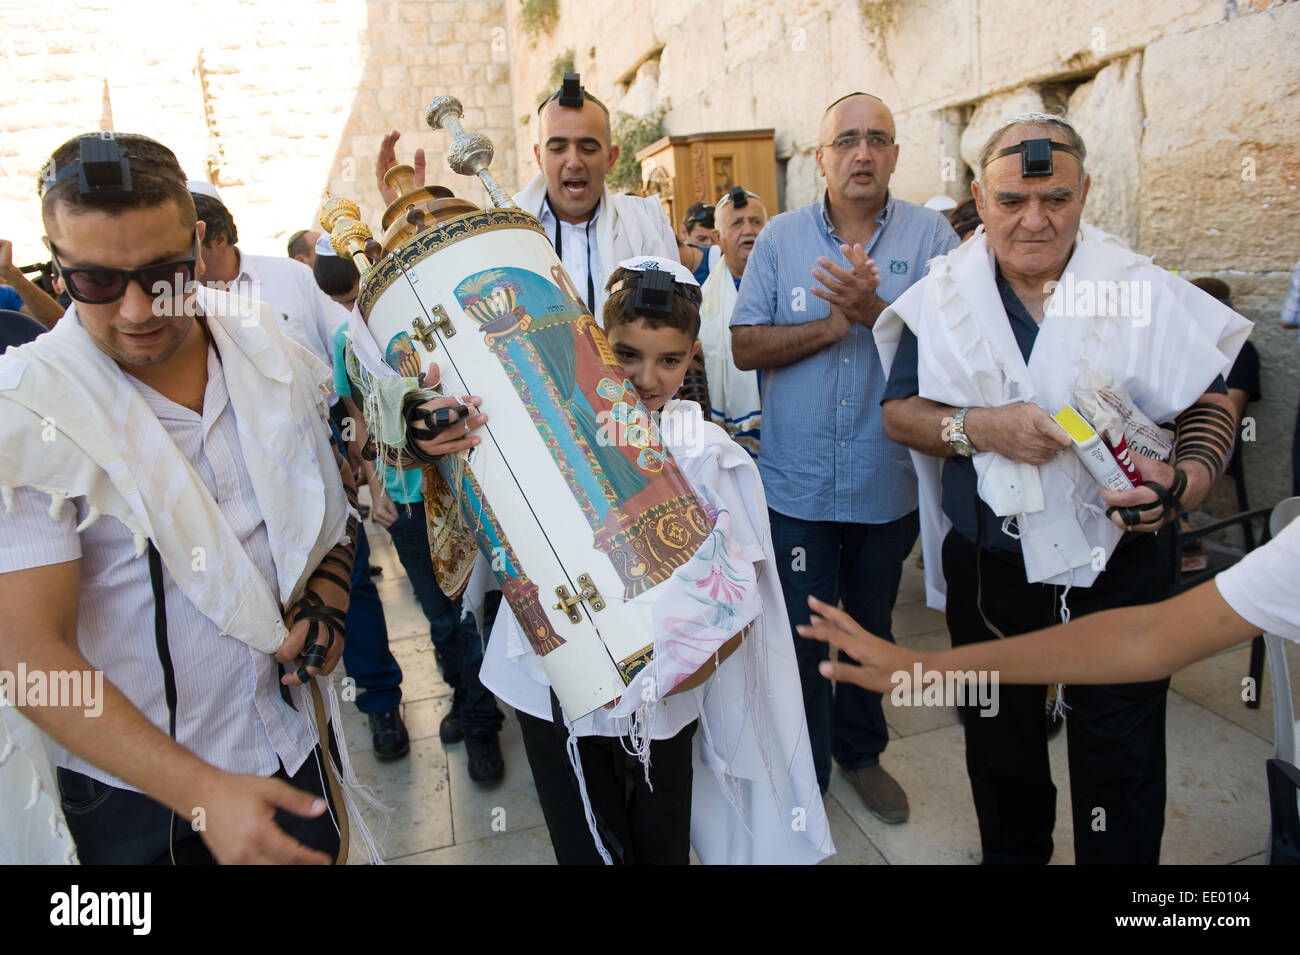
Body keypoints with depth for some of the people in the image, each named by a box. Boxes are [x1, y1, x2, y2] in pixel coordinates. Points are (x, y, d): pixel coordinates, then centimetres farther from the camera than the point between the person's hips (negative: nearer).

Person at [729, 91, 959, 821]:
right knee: (801, 635, 8)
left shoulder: (930, 234, -2)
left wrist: (874, 310, -25)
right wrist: (832, 325, -17)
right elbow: (745, 347, -6)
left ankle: (861, 749, 43)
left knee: (871, 629, 19)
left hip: (889, 481, 1)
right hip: (797, 481, 0)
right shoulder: (781, 237, 1)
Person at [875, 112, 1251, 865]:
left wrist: (1184, 481, -21)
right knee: (999, 739, 23)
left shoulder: (1146, 292, -7)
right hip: (990, 567, 2)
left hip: (1119, 562, -1)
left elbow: (1211, 405, 0)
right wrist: (980, 428, -22)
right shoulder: (944, 297, -3)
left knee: (1121, 760, 11)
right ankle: (1012, 851, 49)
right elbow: (899, 411, -4)